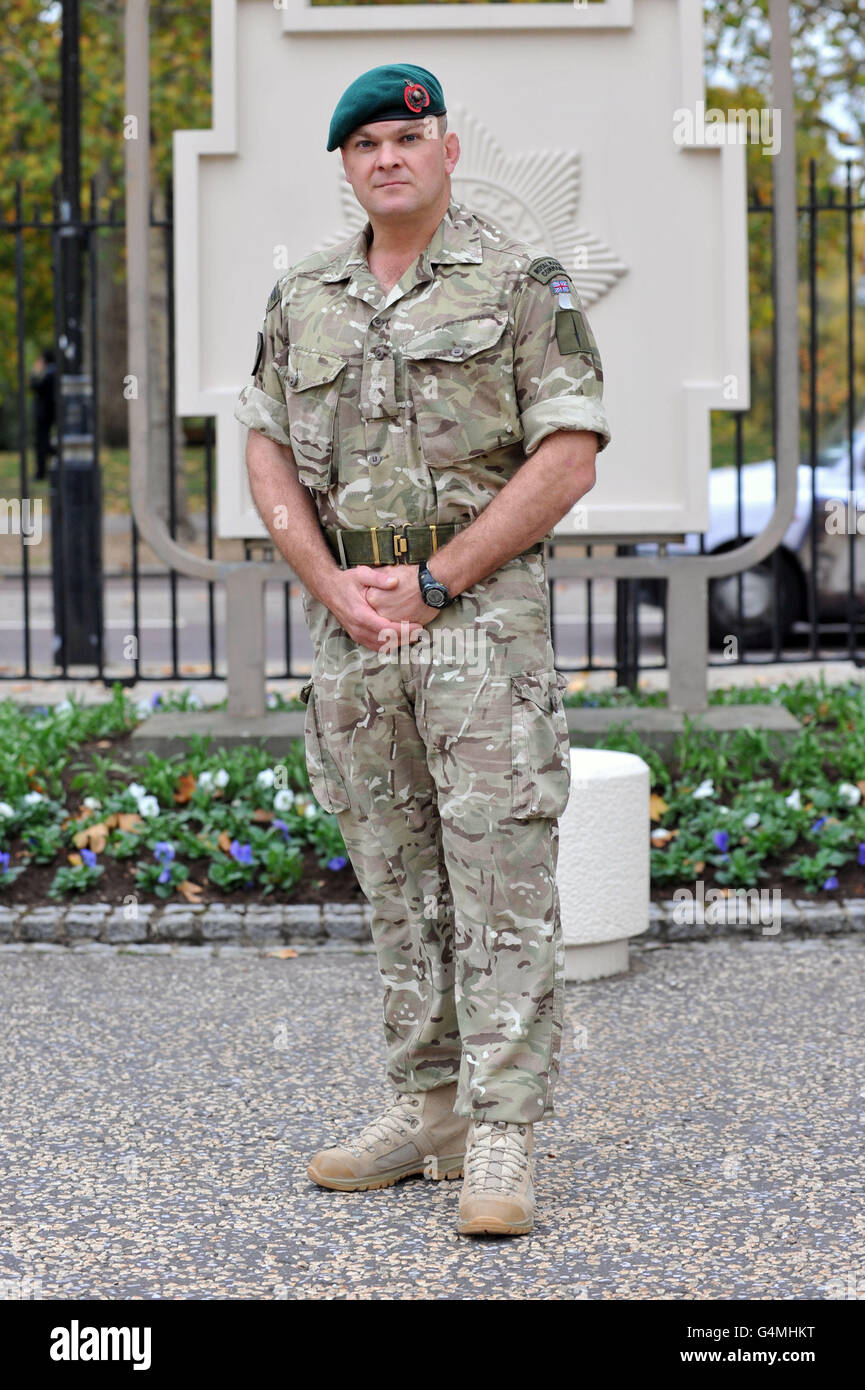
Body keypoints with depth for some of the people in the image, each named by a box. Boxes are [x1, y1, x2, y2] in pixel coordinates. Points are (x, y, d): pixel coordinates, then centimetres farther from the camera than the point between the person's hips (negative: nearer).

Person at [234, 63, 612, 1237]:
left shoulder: (523, 285, -3)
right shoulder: (303, 300, 12)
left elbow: (568, 460, -9)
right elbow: (269, 457, 10)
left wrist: (431, 581, -13)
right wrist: (336, 588, -6)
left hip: (483, 613, -5)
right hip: (351, 619, 5)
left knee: (502, 882, -7)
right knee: (398, 879, 10)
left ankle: (503, 1140, -5)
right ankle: (428, 1107, 19)